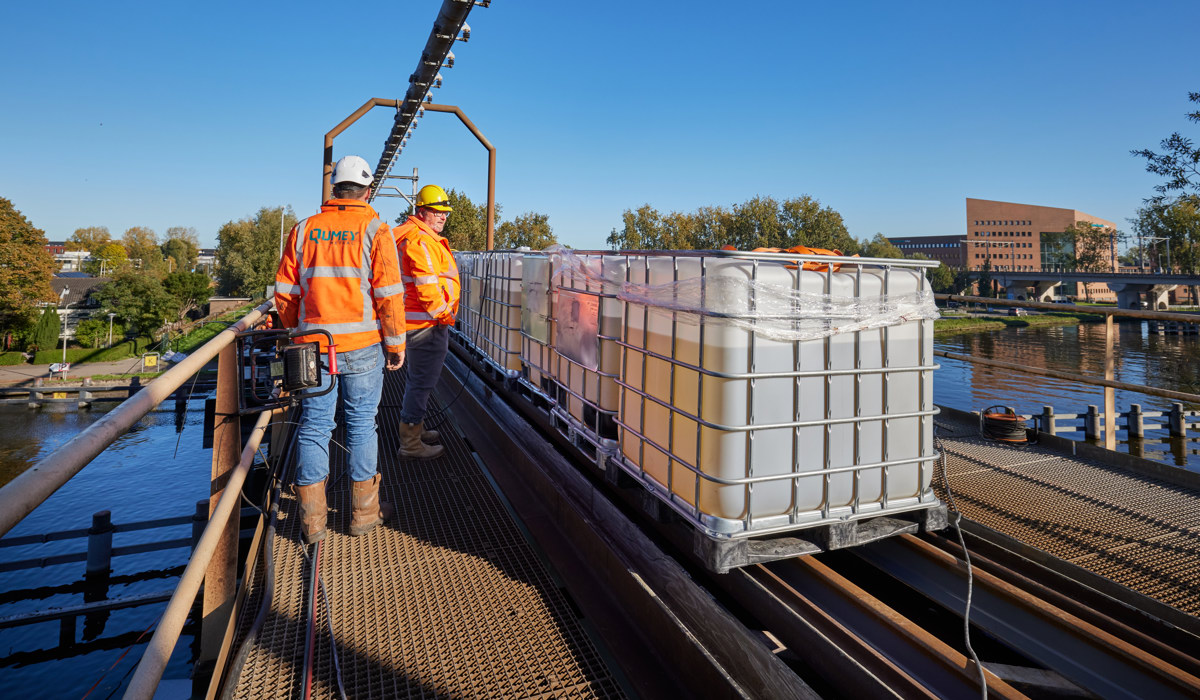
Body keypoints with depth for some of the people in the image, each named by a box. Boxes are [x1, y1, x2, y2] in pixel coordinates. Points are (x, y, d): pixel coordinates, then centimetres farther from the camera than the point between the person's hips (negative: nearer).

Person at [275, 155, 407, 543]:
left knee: (314, 424, 10)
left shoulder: (304, 230, 7)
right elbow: (389, 295, -10)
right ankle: (363, 511, 18)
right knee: (362, 423, 7)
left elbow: (285, 291, 8)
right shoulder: (376, 230, -5)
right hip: (362, 346, -3)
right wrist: (396, 343, -1)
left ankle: (312, 519, 17)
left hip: (313, 345, 3)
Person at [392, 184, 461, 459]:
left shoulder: (409, 235, 19)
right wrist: (443, 314, -12)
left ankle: (415, 429, 36)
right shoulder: (422, 240, -17)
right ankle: (410, 443, 4)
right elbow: (427, 285, -23)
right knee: (422, 381, -4)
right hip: (429, 324, -11)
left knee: (418, 378, 22)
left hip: (415, 322, 11)